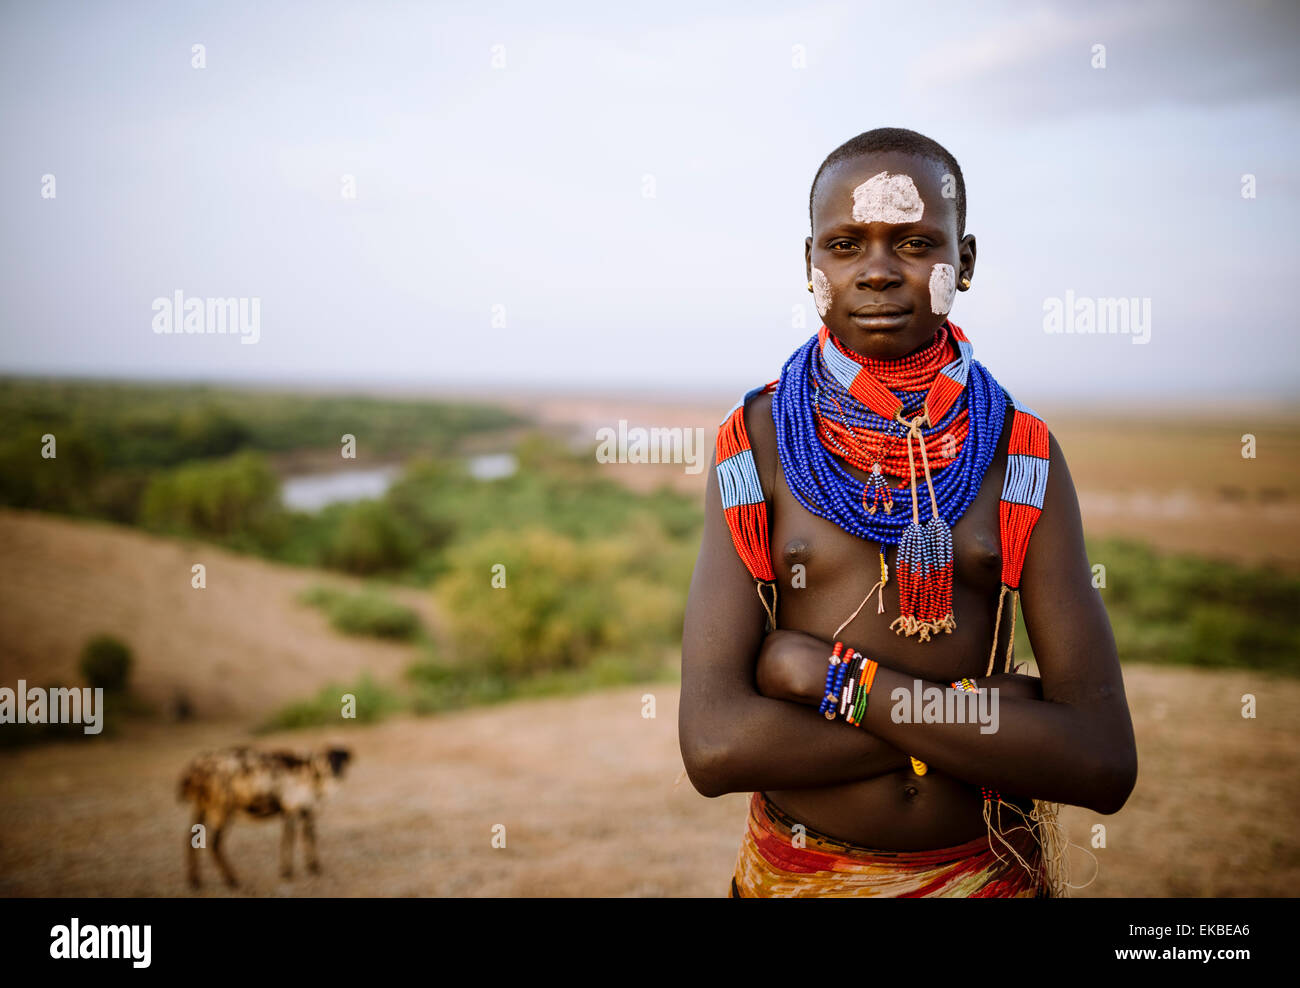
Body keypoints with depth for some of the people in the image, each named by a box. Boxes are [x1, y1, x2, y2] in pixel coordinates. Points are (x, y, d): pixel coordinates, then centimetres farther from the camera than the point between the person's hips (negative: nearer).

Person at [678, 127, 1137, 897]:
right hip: (799, 869, 0)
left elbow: (1106, 768, -16)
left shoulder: (1021, 453, -8)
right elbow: (712, 746, -19)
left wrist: (833, 676, -20)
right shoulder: (756, 444, -10)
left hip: (990, 868, 1)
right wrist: (981, 716, -20)